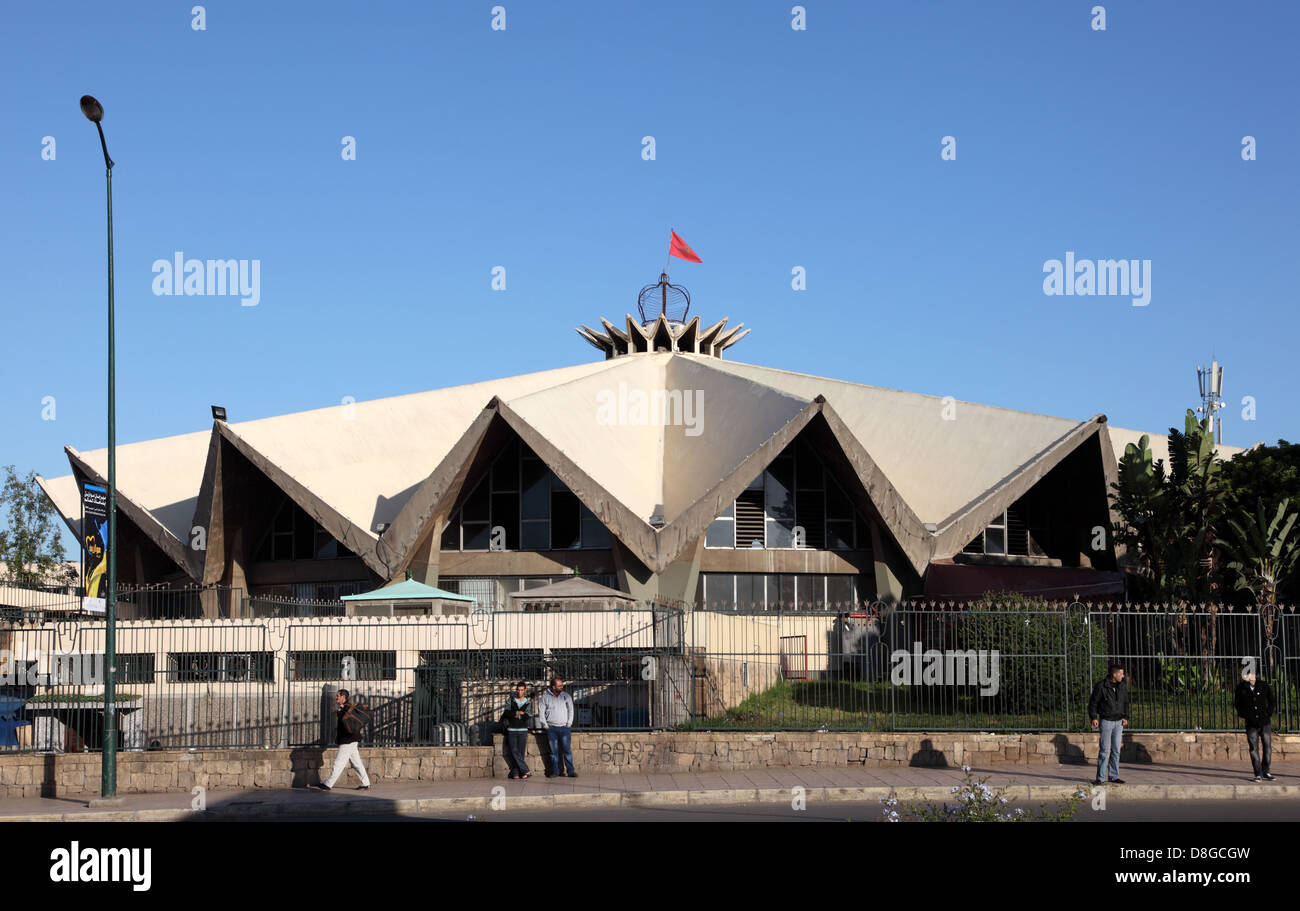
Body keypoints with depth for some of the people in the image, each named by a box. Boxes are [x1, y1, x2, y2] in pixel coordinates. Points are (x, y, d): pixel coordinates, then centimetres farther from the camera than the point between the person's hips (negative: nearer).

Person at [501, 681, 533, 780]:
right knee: (514, 751, -11)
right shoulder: (510, 700, 6)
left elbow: (527, 716, -8)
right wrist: (519, 713, -12)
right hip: (512, 730, 0)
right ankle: (525, 770, -9)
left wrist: (515, 715, -9)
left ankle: (516, 773, 0)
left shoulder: (528, 702, 5)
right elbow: (508, 713, -8)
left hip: (523, 731, 0)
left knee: (521, 752, -3)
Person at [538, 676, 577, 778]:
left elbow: (571, 710, 9)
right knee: (554, 751, 1)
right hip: (551, 728, 0)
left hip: (564, 727, 0)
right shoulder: (545, 697, 2)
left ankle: (571, 771, -3)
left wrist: (569, 724, 1)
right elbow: (541, 712, 4)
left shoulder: (566, 696, 7)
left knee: (567, 750, -4)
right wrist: (545, 726, -1)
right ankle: (555, 771, 6)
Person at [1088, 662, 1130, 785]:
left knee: (1116, 750, 7)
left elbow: (1125, 703, 16)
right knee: (1104, 750, -5)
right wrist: (1093, 718, -12)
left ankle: (1114, 776, 14)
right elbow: (1093, 703, -3)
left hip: (1119, 721, 5)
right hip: (1106, 721, -5)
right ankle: (1100, 777, 0)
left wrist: (1125, 717, 5)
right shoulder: (1101, 686, -9)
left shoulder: (1123, 686, 6)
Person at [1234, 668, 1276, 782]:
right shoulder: (1241, 688, 2)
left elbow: (1272, 702, 11)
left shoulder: (1263, 686, 3)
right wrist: (1244, 716, -3)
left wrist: (1268, 714, -2)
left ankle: (1265, 771, 15)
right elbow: (1238, 704, 10)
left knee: (1268, 746, 2)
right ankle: (1258, 774, 0)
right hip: (1251, 723, -1)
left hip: (1265, 722, 1)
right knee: (1254, 748, -4)